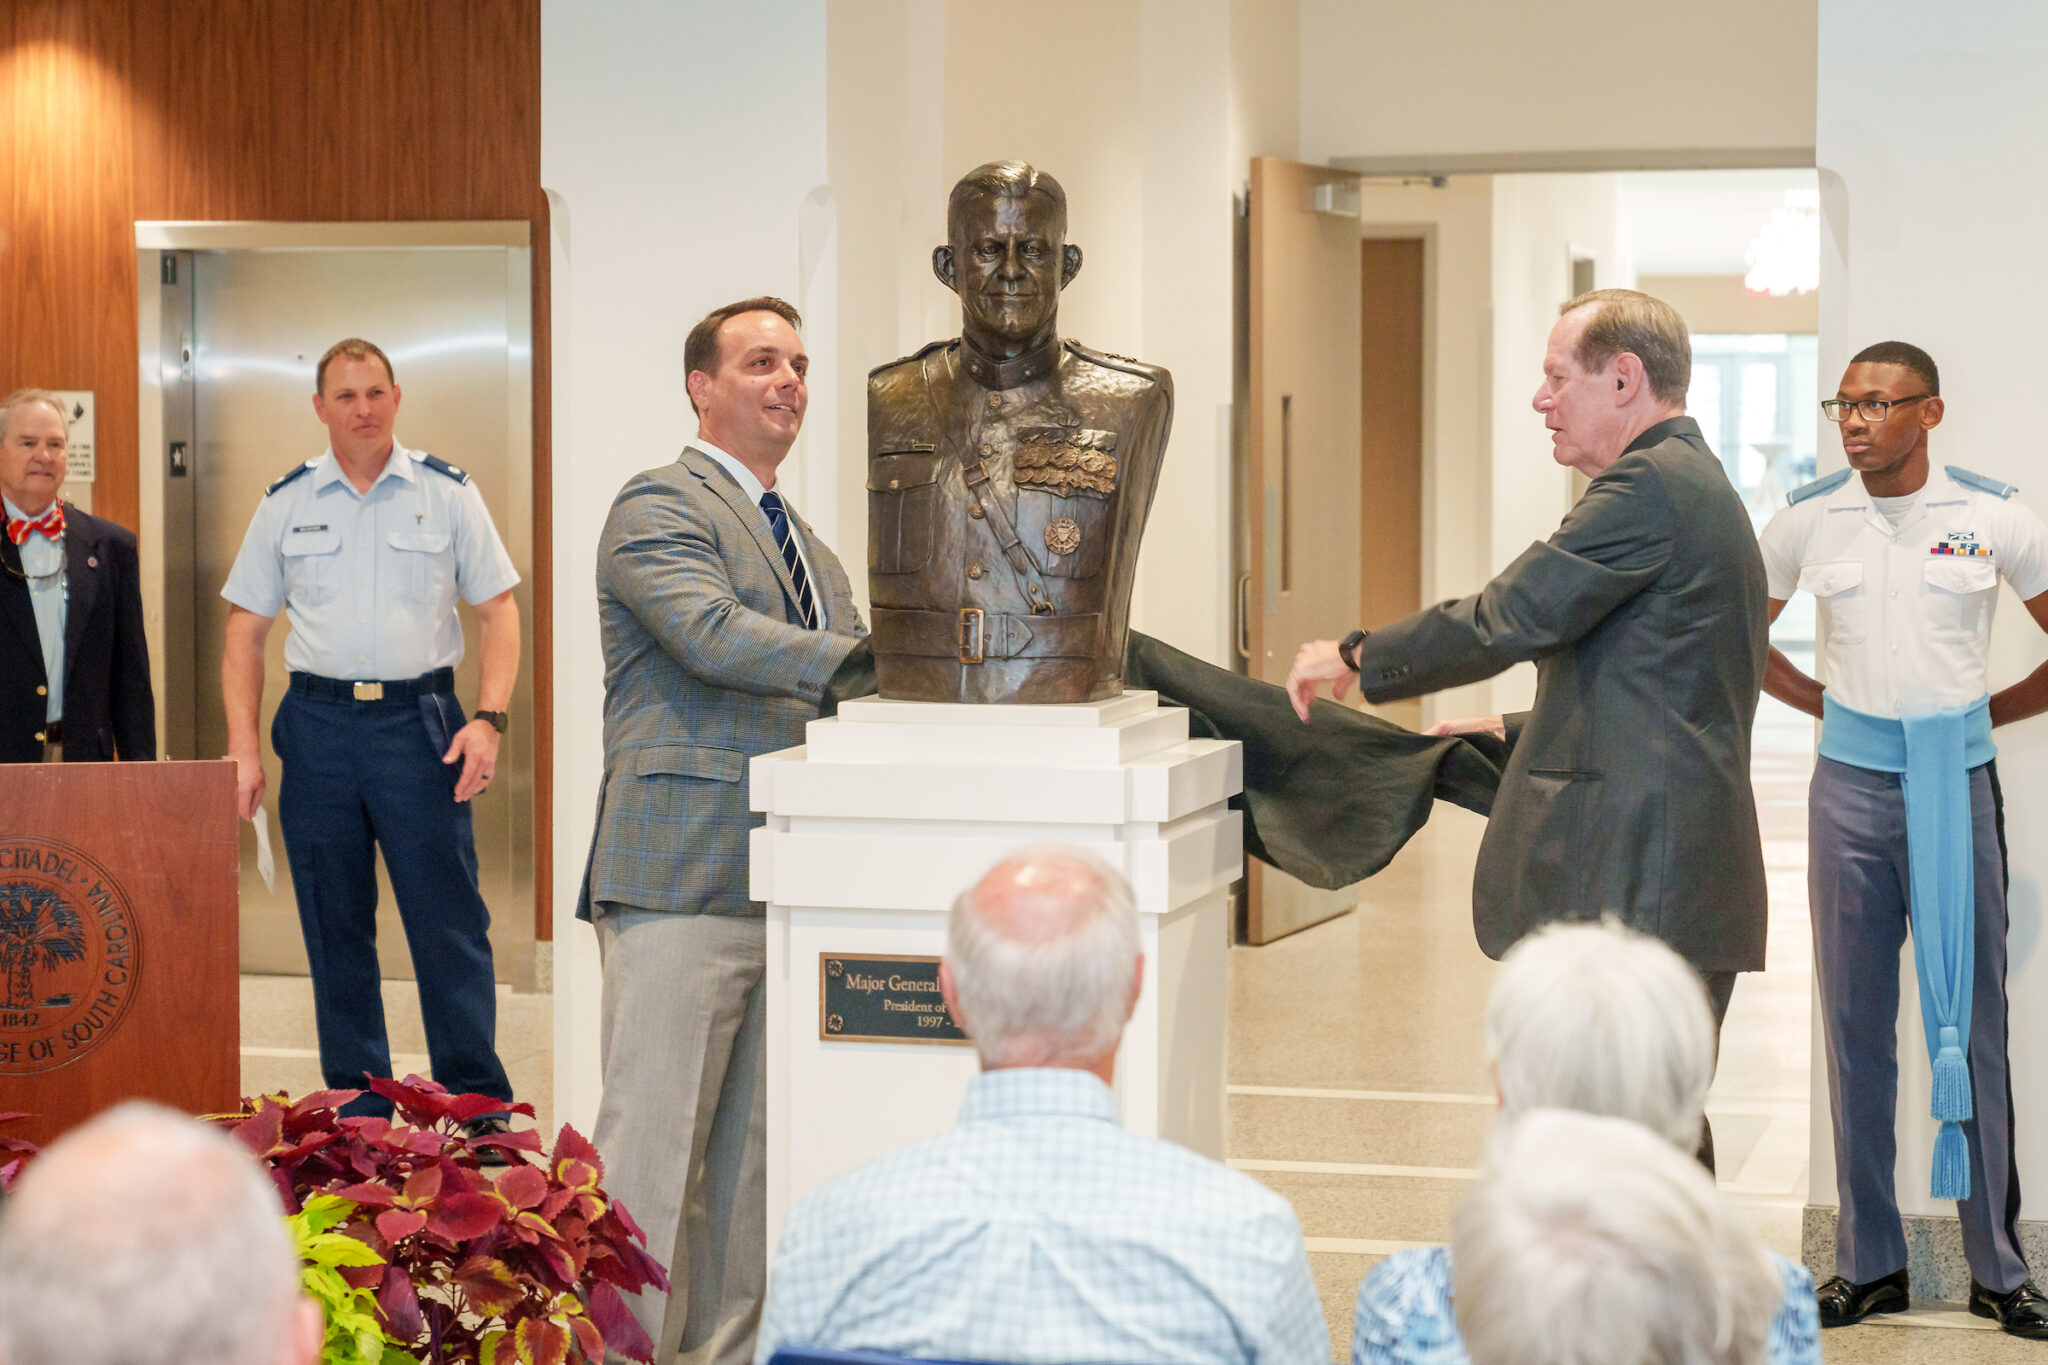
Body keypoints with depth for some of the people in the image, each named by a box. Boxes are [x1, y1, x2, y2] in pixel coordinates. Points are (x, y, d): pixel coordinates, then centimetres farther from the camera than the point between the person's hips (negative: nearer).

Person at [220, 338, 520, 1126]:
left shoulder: (446, 493, 4)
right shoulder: (286, 503, 8)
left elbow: (499, 610, 4)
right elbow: (246, 630, 10)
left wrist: (489, 718, -9)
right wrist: (242, 748, 0)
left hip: (419, 720, -2)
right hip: (318, 722, 2)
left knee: (450, 923, -4)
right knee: (335, 930, 7)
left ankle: (480, 1113, 2)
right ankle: (356, 1113, 16)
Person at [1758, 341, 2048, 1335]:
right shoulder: (1810, 519, 2)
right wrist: (1822, 702, 7)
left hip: (1957, 780, -1)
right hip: (1852, 781, 2)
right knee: (1855, 1020, 6)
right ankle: (1868, 1262, 15)